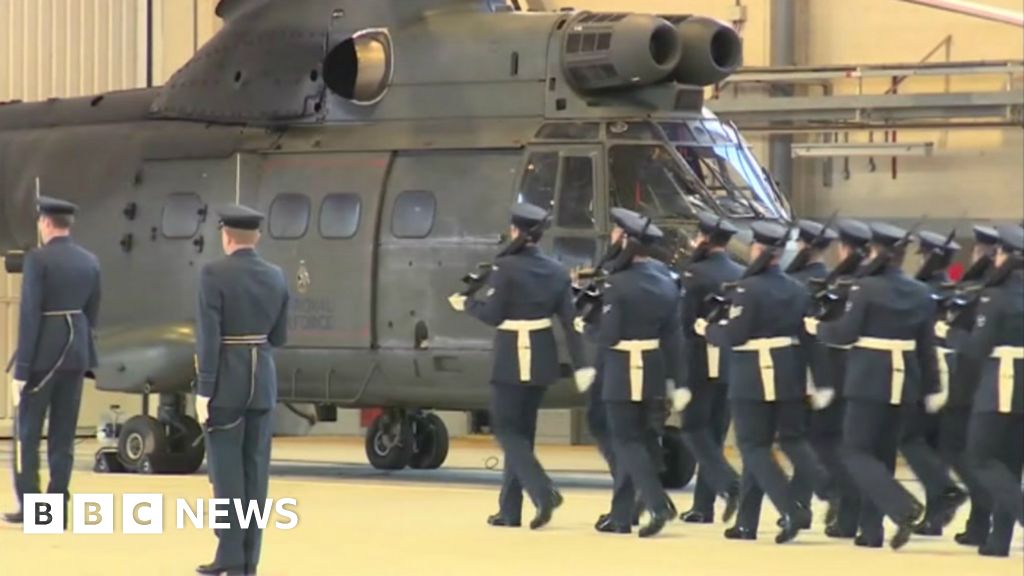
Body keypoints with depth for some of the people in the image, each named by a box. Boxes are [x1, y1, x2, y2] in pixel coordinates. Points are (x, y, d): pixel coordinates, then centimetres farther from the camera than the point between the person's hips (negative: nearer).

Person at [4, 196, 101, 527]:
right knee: (63, 433, 8)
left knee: (28, 431, 3)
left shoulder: (38, 259, -12)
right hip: (76, 351, 6)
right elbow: (93, 315, 11)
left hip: (43, 353, -6)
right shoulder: (90, 262, 7)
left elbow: (29, 314, -15)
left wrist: (21, 368, -13)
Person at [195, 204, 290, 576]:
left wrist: (203, 391, -14)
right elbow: (279, 338, 10)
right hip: (263, 381, 5)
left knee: (226, 474, -2)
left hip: (226, 381, -5)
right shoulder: (276, 277, 5)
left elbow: (208, 336, -16)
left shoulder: (214, 274, -12)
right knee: (255, 474, 7)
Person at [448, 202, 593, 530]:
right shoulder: (556, 272, 4)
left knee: (507, 429, 1)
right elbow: (569, 321, 2)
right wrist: (581, 365, 1)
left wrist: (465, 304, 7)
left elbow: (492, 314, -12)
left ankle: (543, 492, -20)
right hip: (542, 359, 6)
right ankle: (510, 509, 16)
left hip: (512, 359, -6)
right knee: (522, 430, 14)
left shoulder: (506, 268, -13)